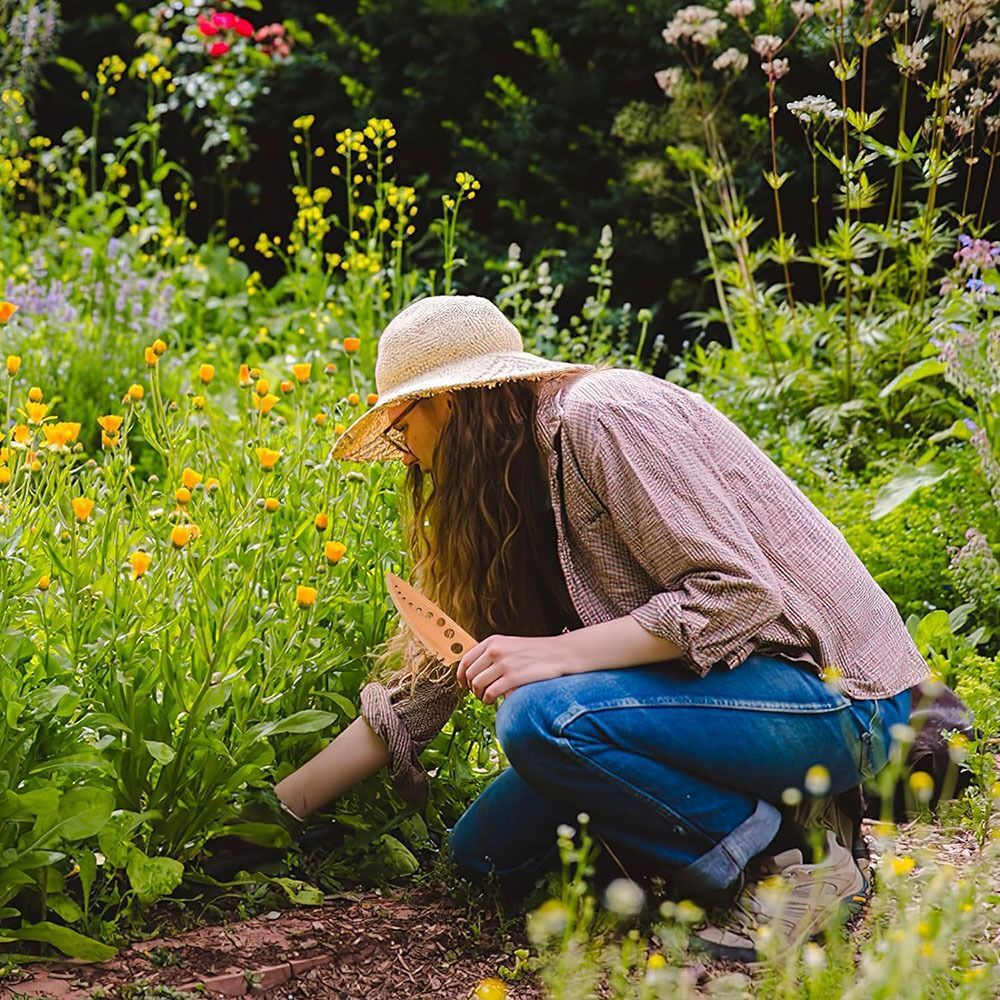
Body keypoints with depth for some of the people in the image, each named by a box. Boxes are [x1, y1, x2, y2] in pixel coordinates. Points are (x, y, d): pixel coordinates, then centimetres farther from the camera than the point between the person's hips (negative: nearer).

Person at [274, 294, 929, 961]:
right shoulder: (501, 505, 11)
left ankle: (797, 867, -11)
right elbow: (414, 699, 12)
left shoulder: (601, 415, -16)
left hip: (840, 697, -9)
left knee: (542, 716, -28)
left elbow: (739, 594, -24)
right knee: (485, 851, 2)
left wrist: (554, 655, -25)